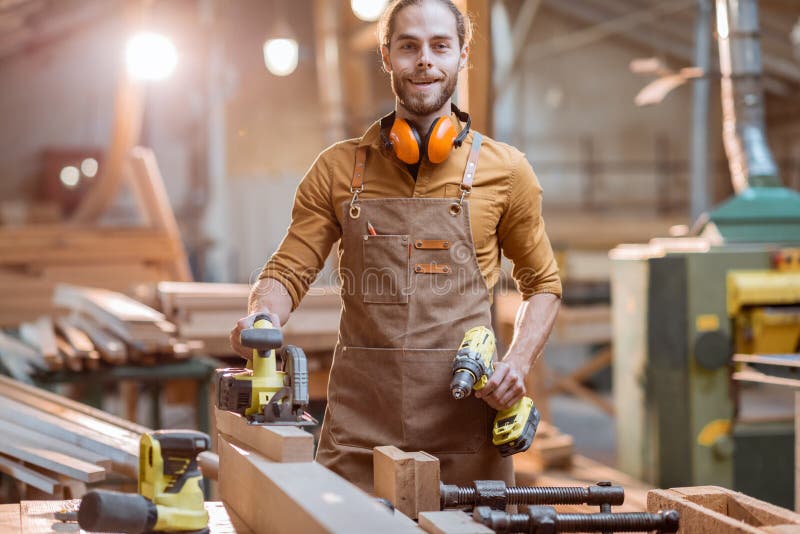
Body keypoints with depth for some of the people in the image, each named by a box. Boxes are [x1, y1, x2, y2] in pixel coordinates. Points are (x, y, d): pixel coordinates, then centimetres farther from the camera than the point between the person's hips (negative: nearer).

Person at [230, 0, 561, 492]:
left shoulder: (505, 171, 6)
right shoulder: (339, 169, 8)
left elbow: (542, 283, 14)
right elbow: (290, 272, 8)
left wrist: (519, 361, -3)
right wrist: (261, 319, -14)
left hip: (464, 423, 0)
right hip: (359, 425, 1)